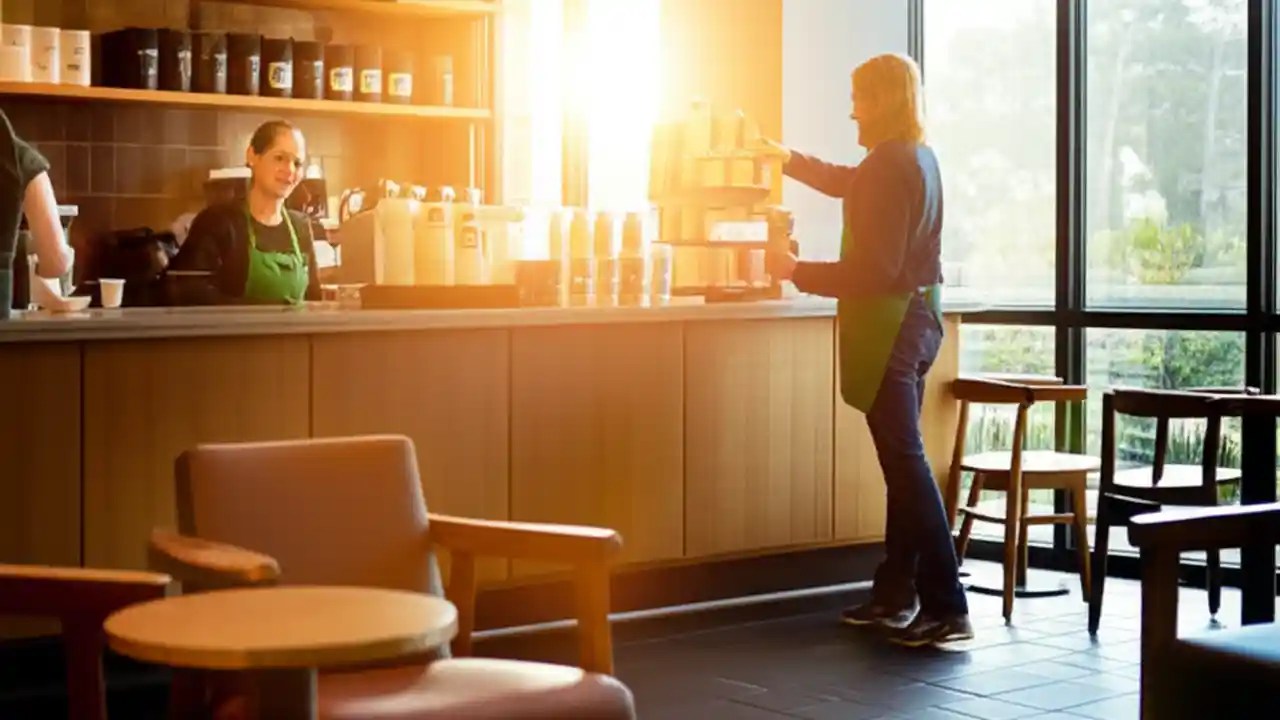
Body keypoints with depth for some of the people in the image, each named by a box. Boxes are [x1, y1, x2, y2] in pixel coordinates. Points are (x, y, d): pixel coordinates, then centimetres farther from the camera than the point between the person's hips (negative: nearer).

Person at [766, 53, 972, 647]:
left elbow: (874, 269, -21)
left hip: (889, 325, -10)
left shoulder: (889, 166, -18)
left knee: (906, 464, -9)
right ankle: (895, 594, 22)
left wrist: (799, 273, -12)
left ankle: (945, 608, -9)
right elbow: (847, 182, 32)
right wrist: (789, 159, 37)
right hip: (914, 317, 10)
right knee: (901, 461, 14)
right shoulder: (917, 158, 11)